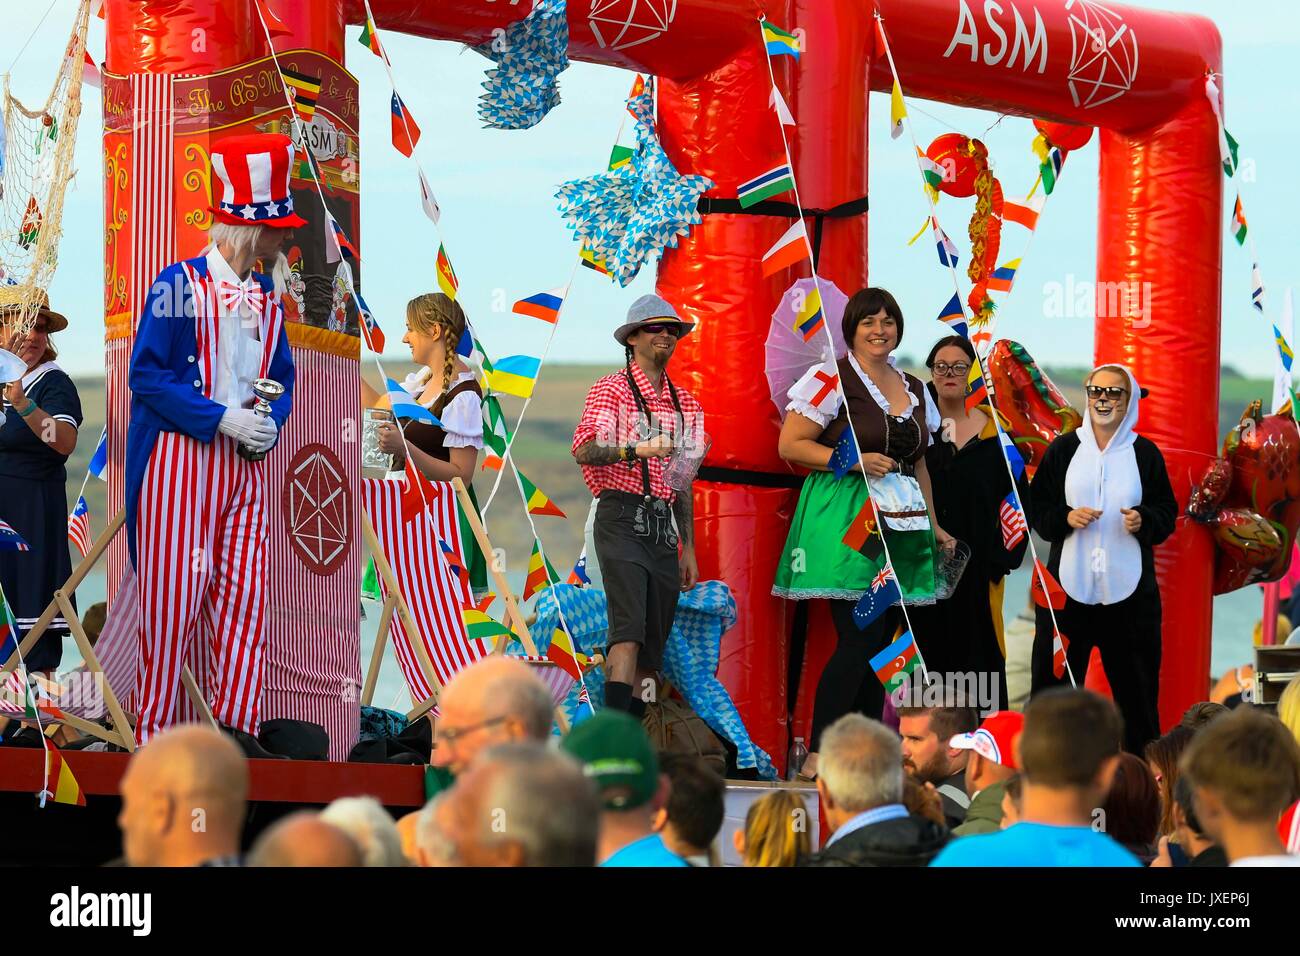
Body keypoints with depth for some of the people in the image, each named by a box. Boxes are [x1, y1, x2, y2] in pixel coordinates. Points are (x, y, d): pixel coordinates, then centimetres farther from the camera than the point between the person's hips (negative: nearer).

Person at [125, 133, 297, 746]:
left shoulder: (268, 293, 13)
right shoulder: (180, 285, -6)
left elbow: (281, 376, 20)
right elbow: (146, 375, -10)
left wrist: (270, 420, -3)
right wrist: (222, 419, -16)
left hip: (246, 463, 6)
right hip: (182, 459, -6)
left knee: (244, 594, 0)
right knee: (174, 601, -5)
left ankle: (235, 727, 2)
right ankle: (155, 735, 0)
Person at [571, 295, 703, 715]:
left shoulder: (685, 403, 19)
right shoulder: (611, 389, 1)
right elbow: (584, 451, -12)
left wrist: (688, 548, 19)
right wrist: (637, 449, -28)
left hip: (664, 524, 7)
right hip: (622, 517, -7)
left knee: (653, 645, 2)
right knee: (629, 630, -20)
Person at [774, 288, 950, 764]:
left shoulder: (914, 390, 18)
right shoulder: (830, 380, -4)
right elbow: (791, 444, -8)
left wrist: (933, 526, 20)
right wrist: (856, 461, -15)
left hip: (903, 525, 7)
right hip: (846, 520, -7)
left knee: (881, 640, 5)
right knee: (859, 637, -15)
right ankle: (819, 755, -11)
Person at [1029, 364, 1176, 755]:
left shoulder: (1145, 453, 5)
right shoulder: (1063, 450, 5)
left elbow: (1168, 513, 7)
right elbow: (1037, 510, 7)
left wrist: (1145, 521, -14)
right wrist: (1066, 518, -13)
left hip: (1129, 588, 0)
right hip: (1068, 584, 0)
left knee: (1135, 684, 2)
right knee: (1054, 682, 2)